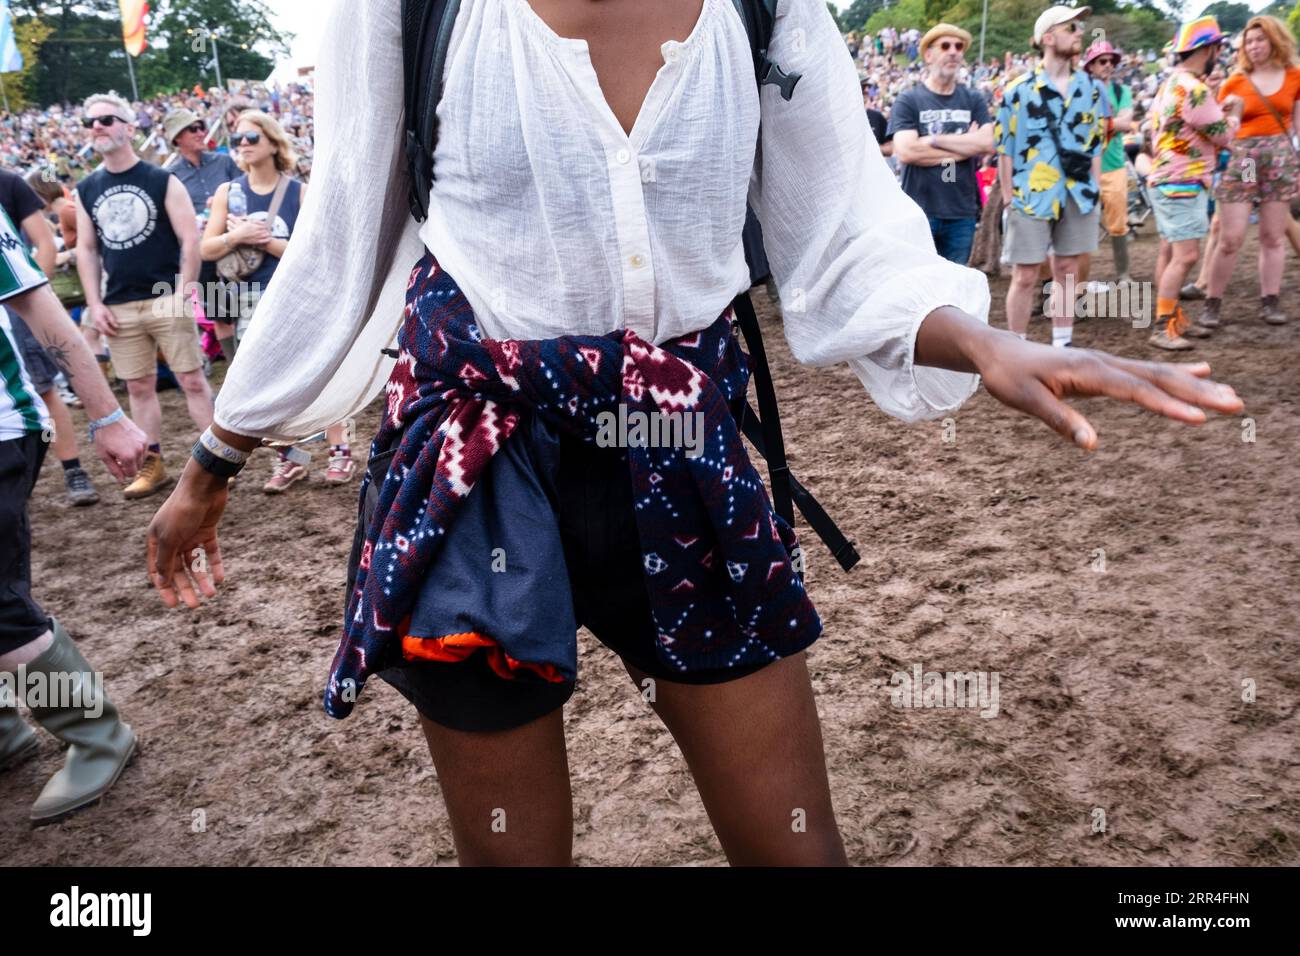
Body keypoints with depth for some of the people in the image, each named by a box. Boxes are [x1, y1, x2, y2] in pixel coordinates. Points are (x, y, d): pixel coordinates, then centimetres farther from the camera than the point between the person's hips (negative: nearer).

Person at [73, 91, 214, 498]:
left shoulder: (162, 181, -3)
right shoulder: (86, 190, 10)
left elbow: (190, 238, -6)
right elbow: (86, 249, 13)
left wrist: (183, 293, -12)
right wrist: (95, 304, 4)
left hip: (166, 299, -4)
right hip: (120, 307, 4)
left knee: (192, 380, -3)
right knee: (139, 387, 9)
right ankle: (153, 465, 17)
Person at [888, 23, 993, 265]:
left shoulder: (973, 100, 10)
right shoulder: (908, 100, -1)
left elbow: (987, 143, -5)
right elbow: (906, 152, -15)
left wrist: (934, 139, -10)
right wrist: (965, 147, -7)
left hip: (963, 212, 4)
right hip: (919, 212, -3)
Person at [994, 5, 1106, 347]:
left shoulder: (1090, 87, 9)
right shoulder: (1019, 89, -5)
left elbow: (1095, 142, 13)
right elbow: (1004, 147, -3)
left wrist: (1095, 189, 7)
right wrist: (1009, 199, -5)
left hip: (1077, 194, 4)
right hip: (1032, 195, -4)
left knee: (1067, 272, 11)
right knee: (1025, 277, 0)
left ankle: (1063, 345, 21)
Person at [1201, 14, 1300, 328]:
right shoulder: (1235, 82, 4)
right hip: (1241, 157, -2)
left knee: (1273, 235, 5)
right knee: (1231, 238, -7)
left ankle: (1269, 301, 10)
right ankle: (1212, 302, 1)